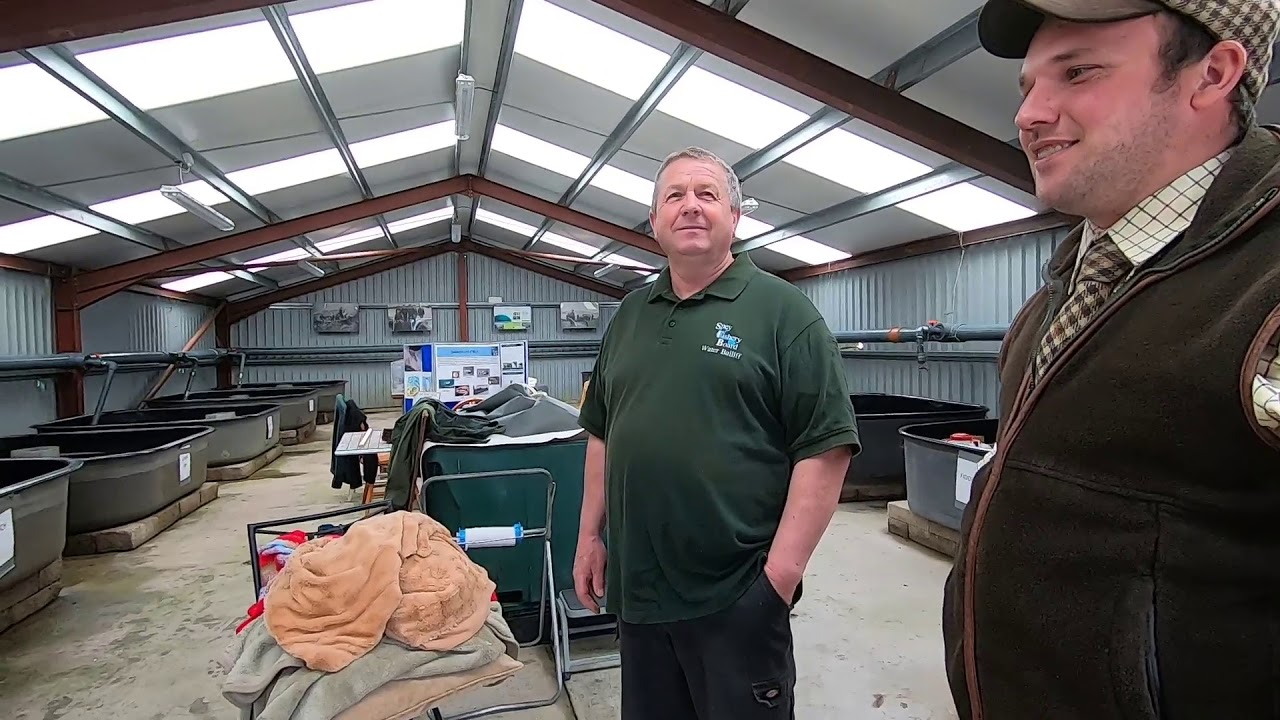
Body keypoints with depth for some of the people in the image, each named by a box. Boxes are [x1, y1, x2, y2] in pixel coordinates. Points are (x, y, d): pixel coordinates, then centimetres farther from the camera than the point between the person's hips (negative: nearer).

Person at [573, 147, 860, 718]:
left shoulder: (782, 311, -7)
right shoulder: (629, 315, 10)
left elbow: (826, 448, -12)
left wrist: (782, 571, -16)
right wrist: (590, 535, 11)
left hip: (737, 596, -5)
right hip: (635, 586, 6)